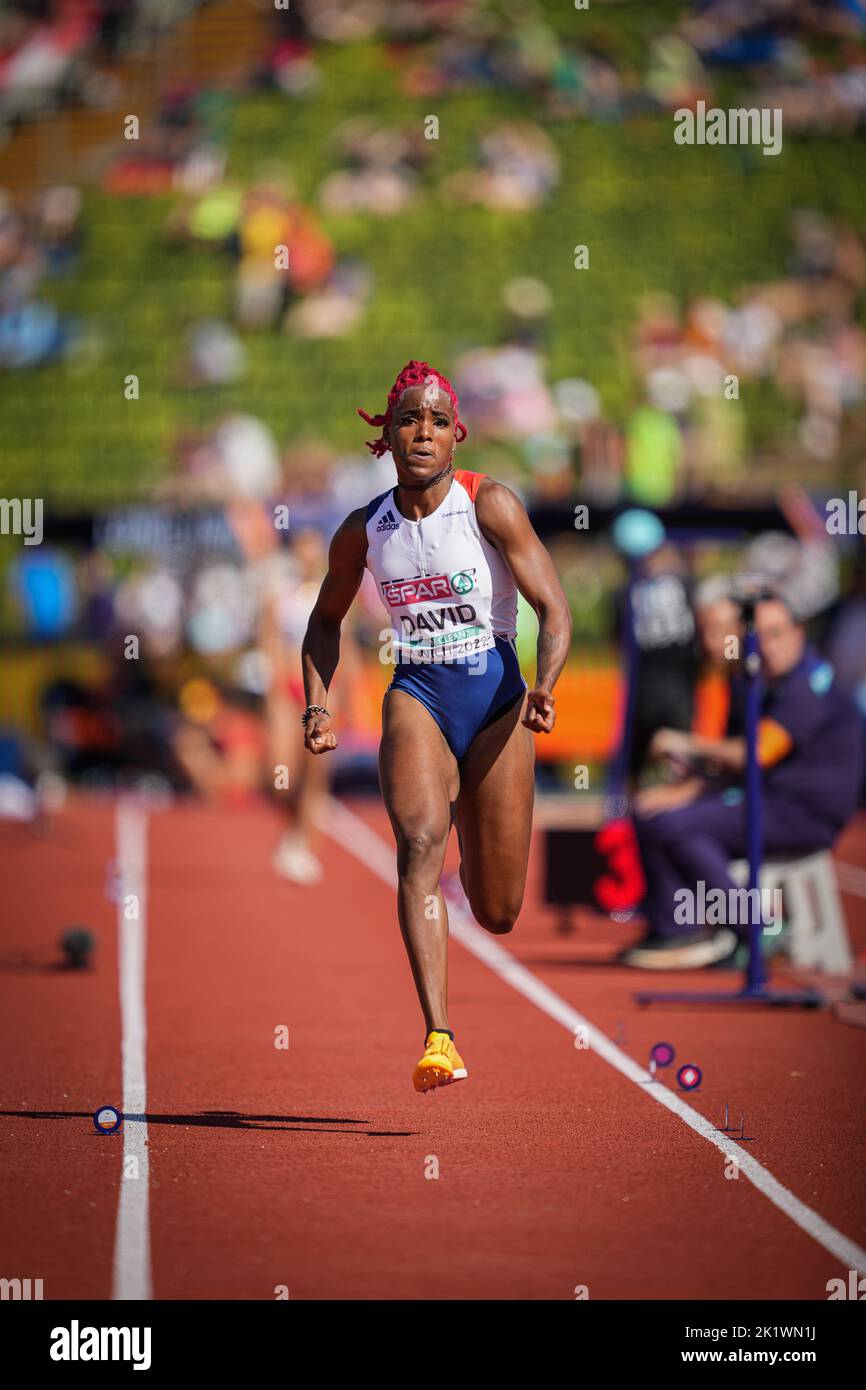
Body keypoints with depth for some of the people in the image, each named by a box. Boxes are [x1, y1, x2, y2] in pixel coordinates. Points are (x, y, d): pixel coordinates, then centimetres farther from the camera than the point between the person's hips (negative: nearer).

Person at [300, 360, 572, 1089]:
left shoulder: (491, 505, -9)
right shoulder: (364, 530, 1)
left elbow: (555, 610, -12)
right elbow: (326, 621, 18)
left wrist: (545, 687, -29)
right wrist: (316, 706, 5)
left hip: (495, 698, -1)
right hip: (417, 697, 1)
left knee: (498, 913, 5)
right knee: (421, 840, -29)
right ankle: (439, 1038, -37)